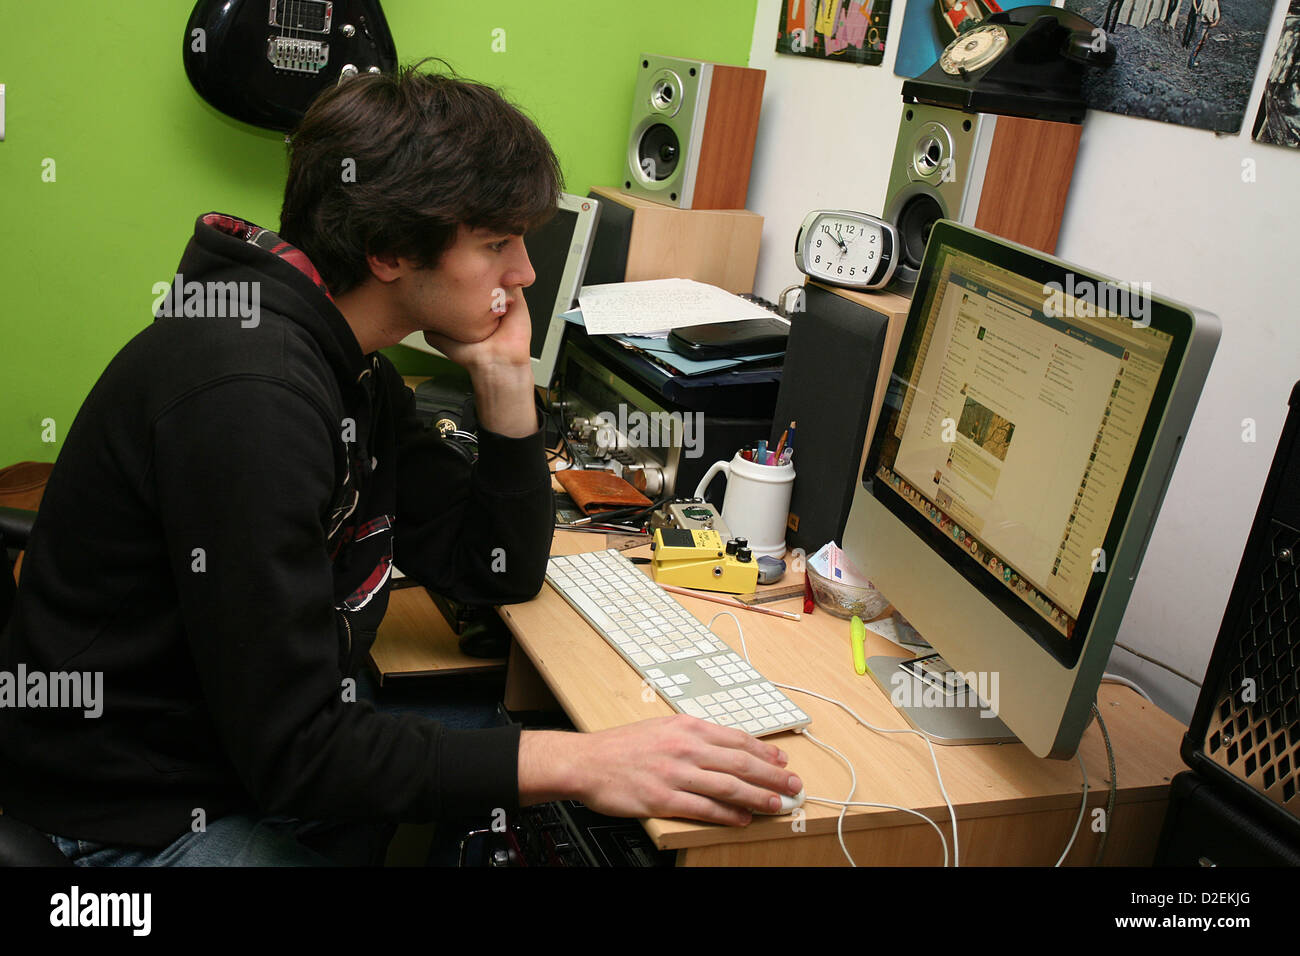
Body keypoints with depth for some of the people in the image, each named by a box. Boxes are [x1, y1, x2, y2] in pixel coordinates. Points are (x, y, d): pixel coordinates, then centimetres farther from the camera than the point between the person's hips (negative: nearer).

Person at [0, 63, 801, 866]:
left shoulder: (354, 365, 1)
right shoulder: (249, 394, -29)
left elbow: (503, 571, 4)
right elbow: (291, 750, -29)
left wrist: (507, 380, -8)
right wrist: (583, 763, -33)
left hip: (268, 750, 8)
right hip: (145, 819, -8)